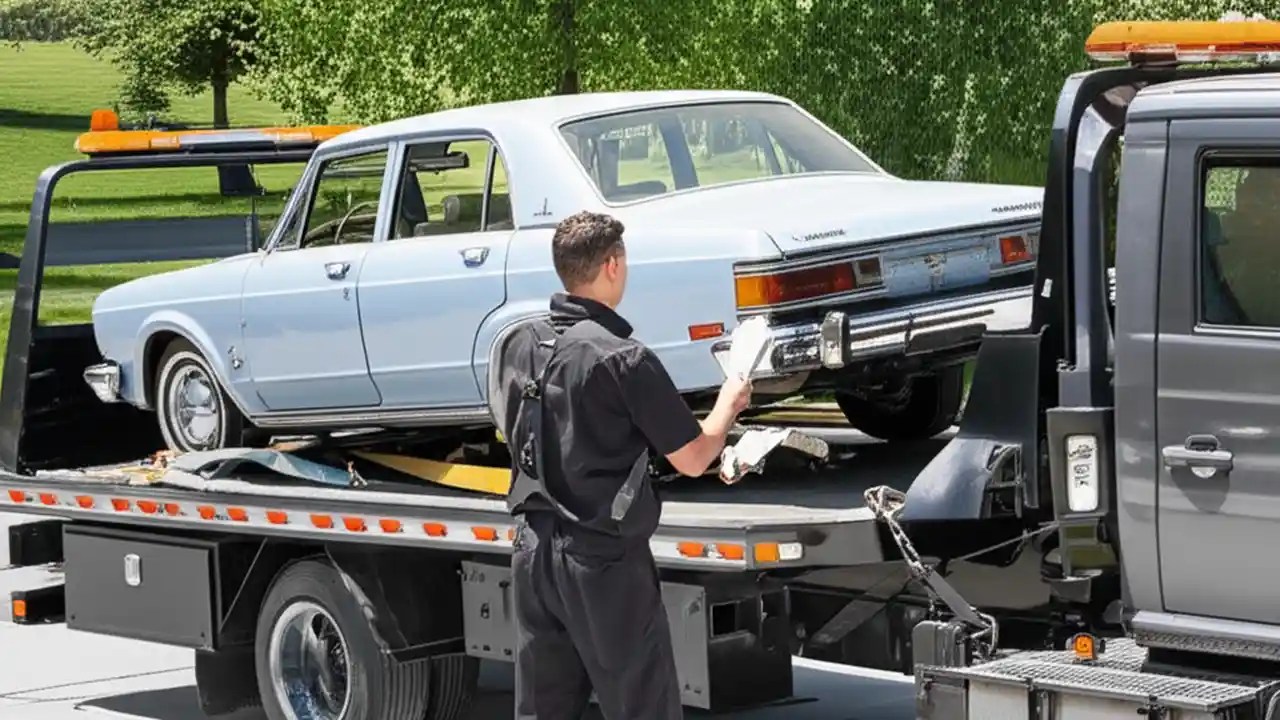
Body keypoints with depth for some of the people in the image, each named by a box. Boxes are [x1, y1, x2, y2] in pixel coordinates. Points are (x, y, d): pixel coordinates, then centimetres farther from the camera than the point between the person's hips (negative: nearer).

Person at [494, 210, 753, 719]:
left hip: (533, 548, 6)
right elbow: (693, 459, -10)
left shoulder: (520, 347, 3)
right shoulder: (624, 359, -16)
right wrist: (729, 403, 8)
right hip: (603, 560, -6)